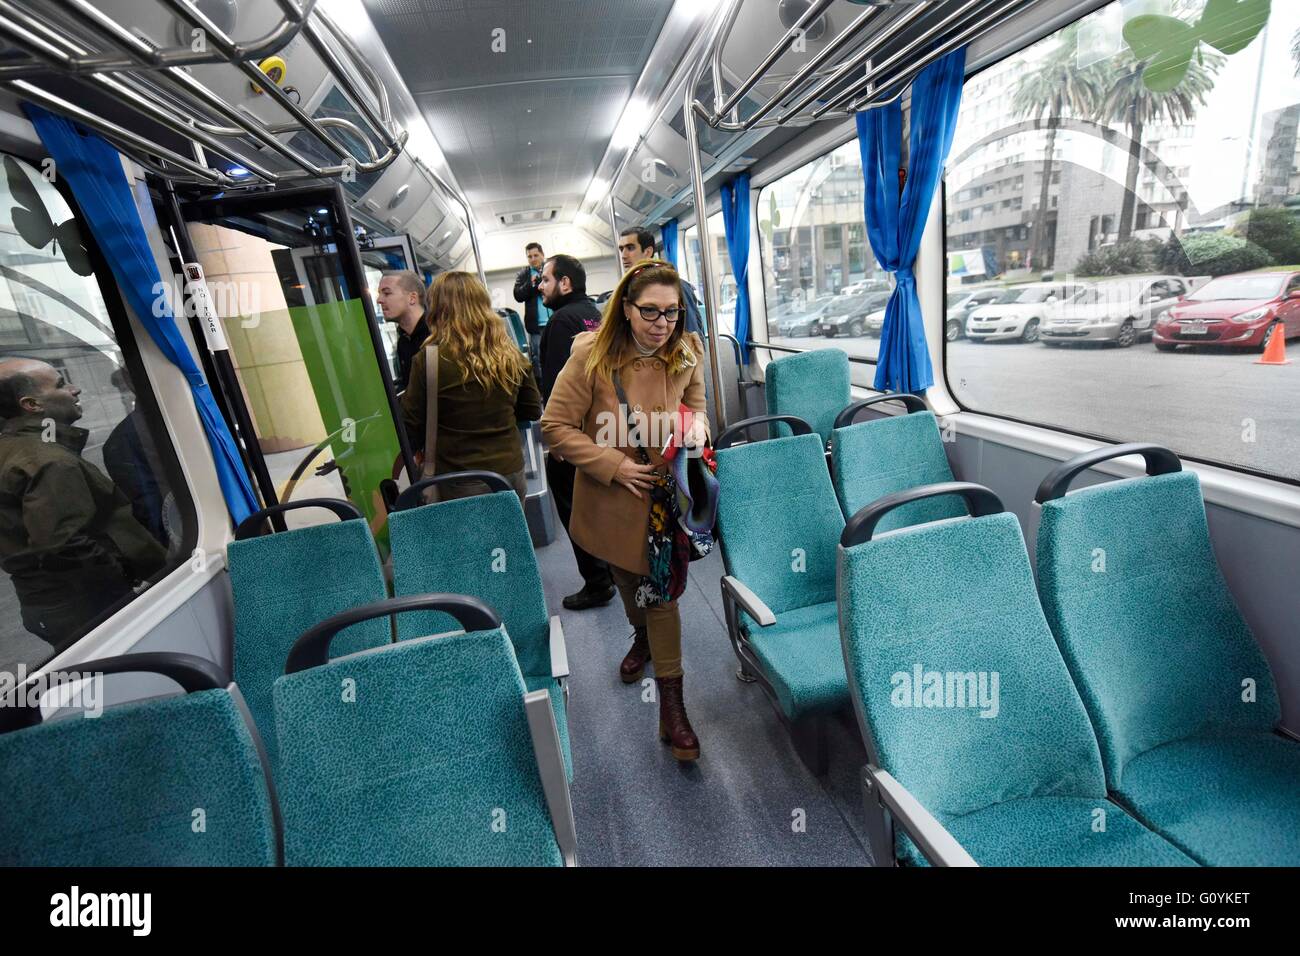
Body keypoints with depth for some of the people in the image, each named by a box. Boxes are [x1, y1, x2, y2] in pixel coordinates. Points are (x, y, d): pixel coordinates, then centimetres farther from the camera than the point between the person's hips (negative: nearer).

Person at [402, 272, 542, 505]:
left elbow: (411, 427, -3)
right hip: (512, 473, 4)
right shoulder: (510, 354, -1)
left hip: (461, 484, -3)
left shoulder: (429, 359, -11)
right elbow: (532, 411, 10)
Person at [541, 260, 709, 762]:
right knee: (628, 580, 23)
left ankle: (671, 701, 18)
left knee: (662, 589, 3)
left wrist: (697, 422, -12)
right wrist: (615, 466, -22)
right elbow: (555, 426, -16)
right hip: (613, 495, 0)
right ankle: (641, 637, 56)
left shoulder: (686, 354, -8)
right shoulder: (592, 354, -19)